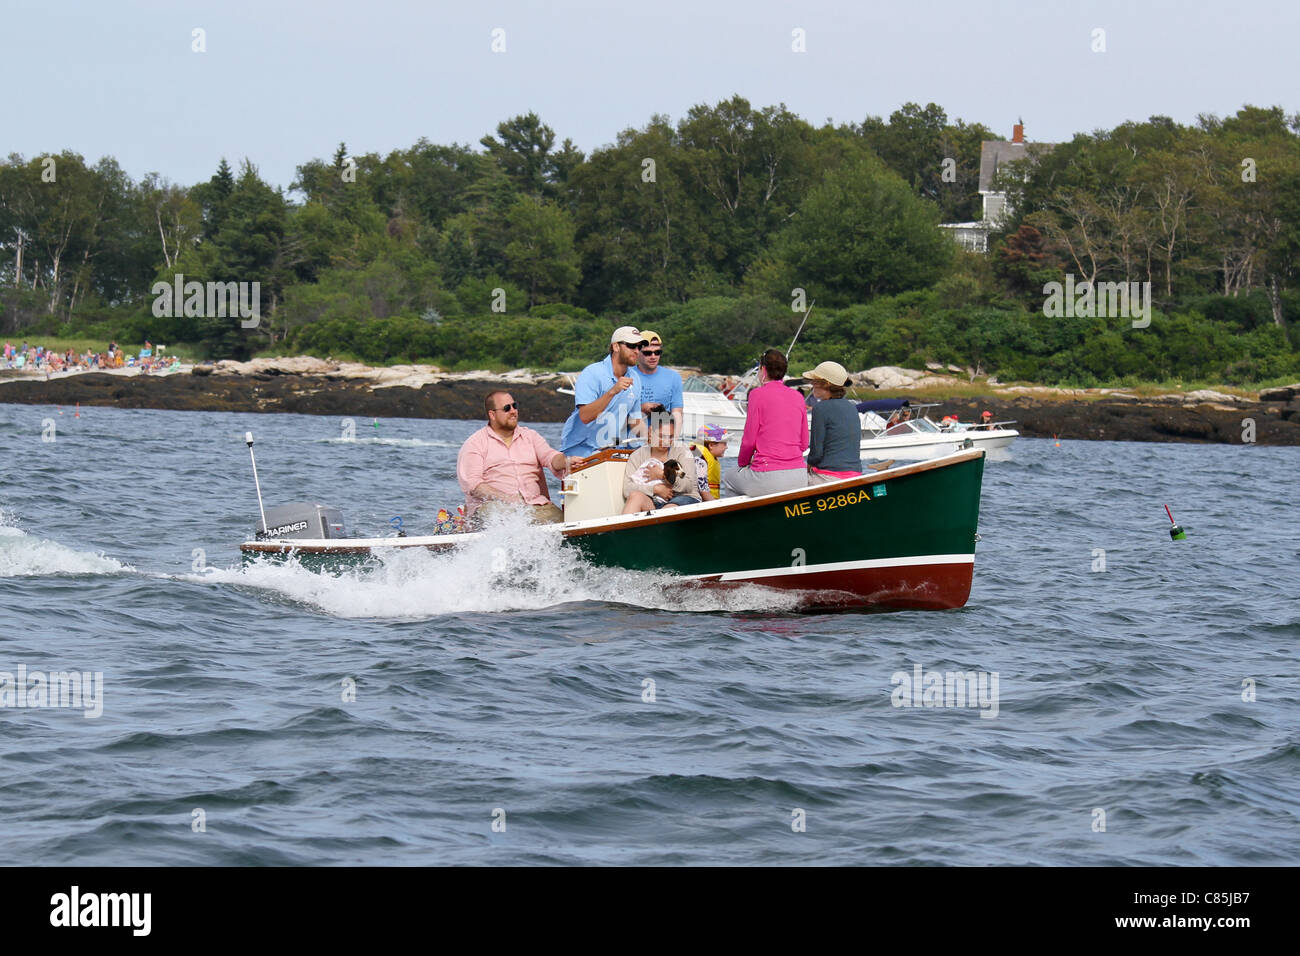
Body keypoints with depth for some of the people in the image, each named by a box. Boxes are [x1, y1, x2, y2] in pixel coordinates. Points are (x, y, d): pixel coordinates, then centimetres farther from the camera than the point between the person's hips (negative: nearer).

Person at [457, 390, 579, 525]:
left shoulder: (531, 436, 22)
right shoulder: (475, 443, 7)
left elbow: (550, 456, 6)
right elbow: (471, 484, -4)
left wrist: (565, 462, -21)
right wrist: (505, 499, -18)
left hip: (535, 504, 4)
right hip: (492, 506, -4)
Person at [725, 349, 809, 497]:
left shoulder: (758, 394, -4)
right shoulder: (798, 397, 11)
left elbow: (749, 441, -4)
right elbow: (804, 444, 13)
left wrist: (742, 463, 14)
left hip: (768, 479, -5)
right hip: (798, 478, 5)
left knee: (730, 479, 26)